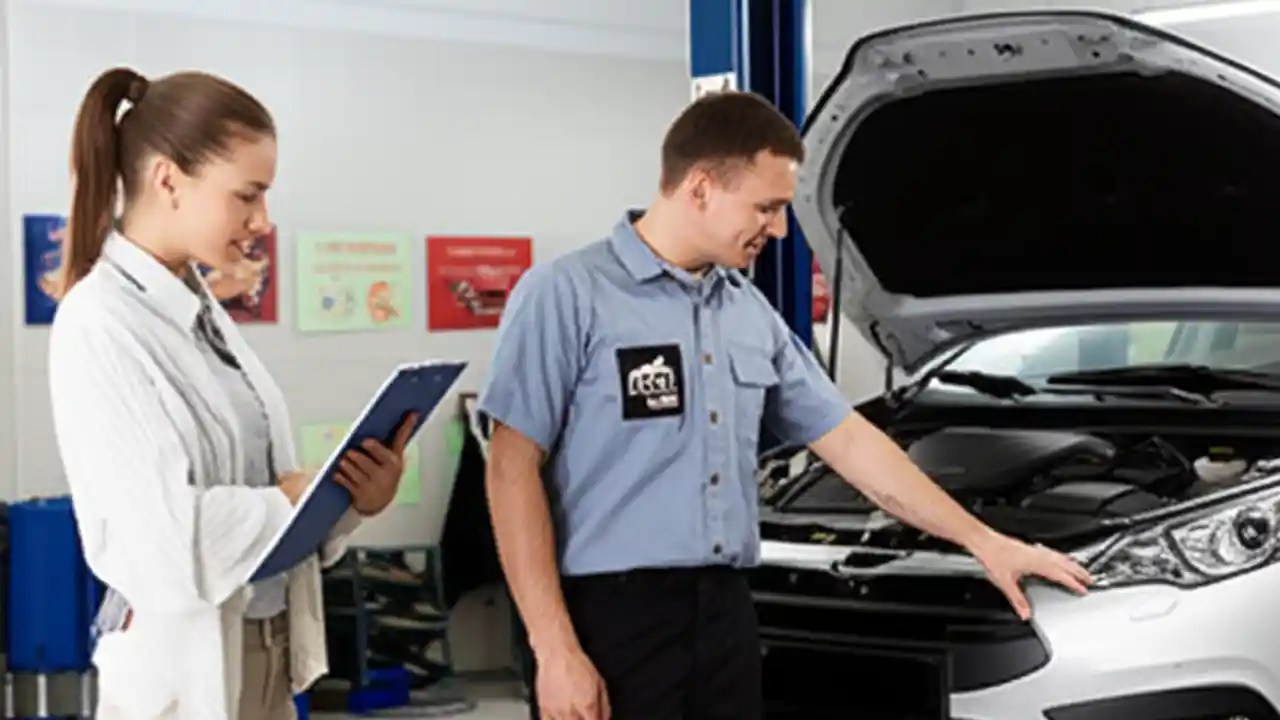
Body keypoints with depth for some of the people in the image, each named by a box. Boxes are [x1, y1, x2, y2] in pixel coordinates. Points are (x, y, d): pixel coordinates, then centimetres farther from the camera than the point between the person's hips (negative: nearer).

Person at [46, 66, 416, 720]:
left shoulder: (201, 309, 8)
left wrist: (351, 499, -8)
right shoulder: (99, 324, -16)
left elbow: (261, 481, 9)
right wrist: (289, 500, -10)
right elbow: (166, 541, -24)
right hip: (181, 667, -8)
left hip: (265, 651, 8)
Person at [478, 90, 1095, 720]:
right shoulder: (567, 295, -8)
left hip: (724, 609, 7)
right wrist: (555, 650, -18)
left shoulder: (750, 313, 14)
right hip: (611, 614, -7)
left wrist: (984, 542, 17)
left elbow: (848, 439, 19)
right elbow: (514, 470, -11)